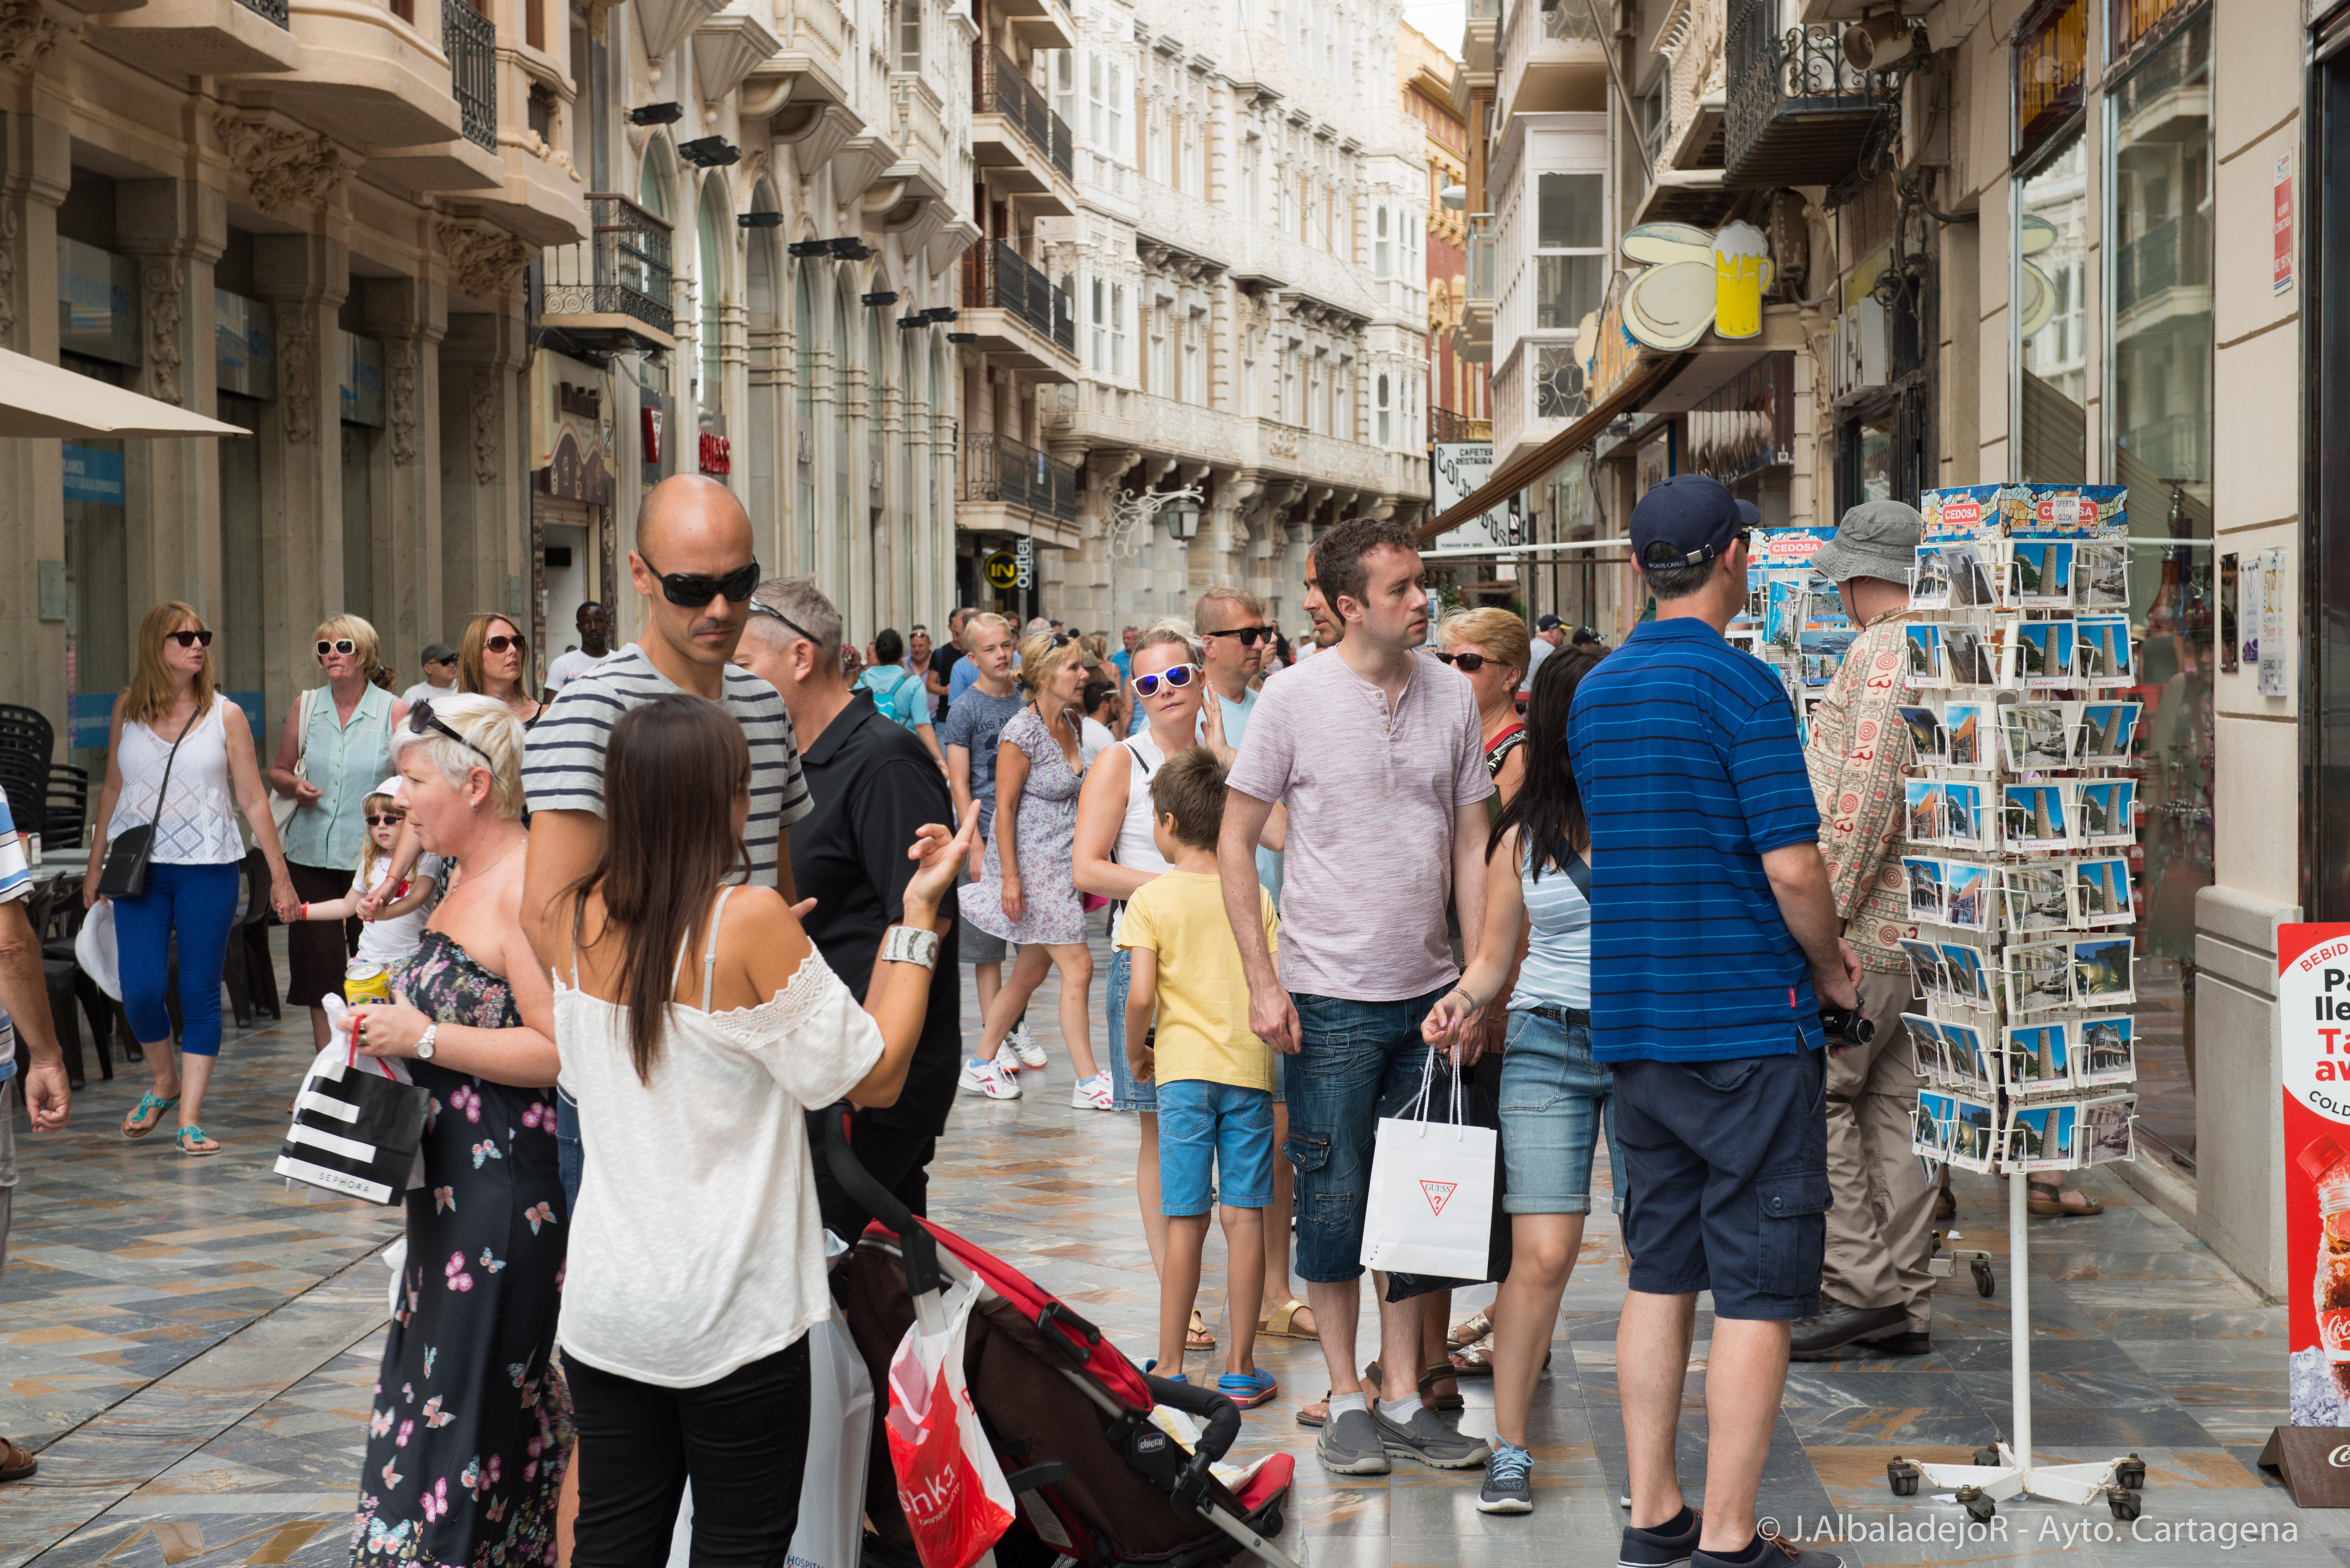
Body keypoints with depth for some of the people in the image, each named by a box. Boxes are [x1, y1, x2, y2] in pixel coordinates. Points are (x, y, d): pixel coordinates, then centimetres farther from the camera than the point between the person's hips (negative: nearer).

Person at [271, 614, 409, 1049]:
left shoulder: (393, 711, -1)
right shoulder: (305, 707, 8)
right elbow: (278, 769, 20)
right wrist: (294, 787, -4)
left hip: (371, 856, -3)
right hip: (311, 854, 3)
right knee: (318, 960, 4)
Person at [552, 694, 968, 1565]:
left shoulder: (582, 915, -2)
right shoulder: (749, 918, -18)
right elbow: (874, 1077, -12)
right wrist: (918, 915, -6)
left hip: (607, 1299, 5)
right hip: (731, 1313, -5)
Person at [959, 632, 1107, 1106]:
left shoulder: (1067, 723, 8)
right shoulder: (1022, 733, -17)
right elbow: (1005, 806, -15)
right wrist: (1010, 877, -19)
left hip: (1061, 866, 9)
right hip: (1030, 866, -9)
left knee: (1031, 972, 12)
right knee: (1078, 968, -9)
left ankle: (981, 1064, 23)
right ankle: (1088, 1083, -4)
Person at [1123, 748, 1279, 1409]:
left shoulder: (1151, 898, -4)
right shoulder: (1255, 896, 4)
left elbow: (1141, 995, -10)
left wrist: (1135, 1054, 7)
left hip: (1184, 1069, -2)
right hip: (1250, 1067, 2)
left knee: (1186, 1222, 2)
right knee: (1246, 1218, 4)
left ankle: (1171, 1368, 7)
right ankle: (1240, 1369, 8)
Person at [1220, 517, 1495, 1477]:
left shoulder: (1451, 695, 3)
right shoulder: (1296, 697, -8)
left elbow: (1471, 845, 8)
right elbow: (1235, 843, -3)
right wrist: (1262, 983, -9)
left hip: (1429, 994, 4)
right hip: (1331, 998, -4)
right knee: (1333, 1201, 2)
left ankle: (1402, 1396, 20)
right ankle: (1346, 1399, 15)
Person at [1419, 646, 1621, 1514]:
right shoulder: (1525, 834, 7)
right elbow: (1493, 960, 11)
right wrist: (1462, 1002, -9)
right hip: (1548, 1047, 0)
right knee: (1543, 1254, -8)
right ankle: (1509, 1450, 2)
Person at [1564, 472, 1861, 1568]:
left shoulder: (1595, 692, 11)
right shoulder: (1739, 685, -12)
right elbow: (1792, 866, -18)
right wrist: (1833, 972, 1)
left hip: (1633, 1022, 7)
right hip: (1748, 1019, -7)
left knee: (1659, 1271, 13)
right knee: (1756, 1290, -2)